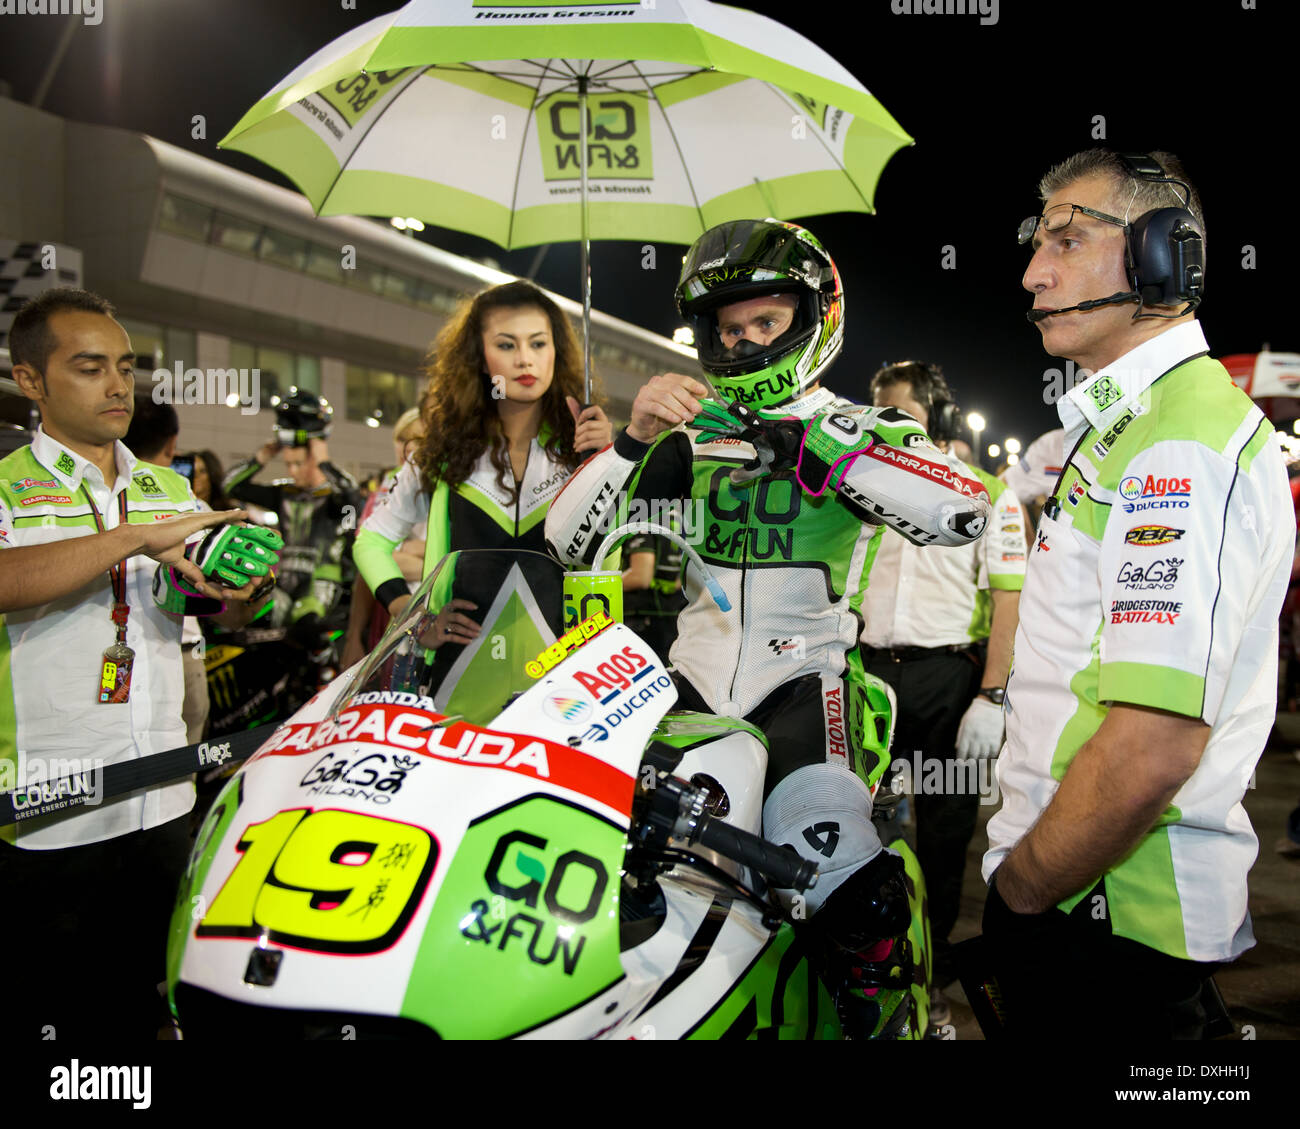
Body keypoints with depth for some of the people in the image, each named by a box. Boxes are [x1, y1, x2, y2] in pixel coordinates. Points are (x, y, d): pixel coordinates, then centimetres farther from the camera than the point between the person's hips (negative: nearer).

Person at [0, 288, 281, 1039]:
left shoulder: (171, 490, 13)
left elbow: (213, 605, 17)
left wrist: (245, 593, -6)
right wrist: (139, 538, -28)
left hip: (164, 803, 5)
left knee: (141, 1003, 17)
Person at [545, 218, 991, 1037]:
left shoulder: (859, 430, 5)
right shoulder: (692, 435, 12)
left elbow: (967, 511, -16)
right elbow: (568, 539, 7)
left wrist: (817, 444, -22)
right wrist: (633, 438, -8)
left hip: (804, 672, -3)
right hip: (695, 671, 4)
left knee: (829, 853, -26)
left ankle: (886, 1014, 1)